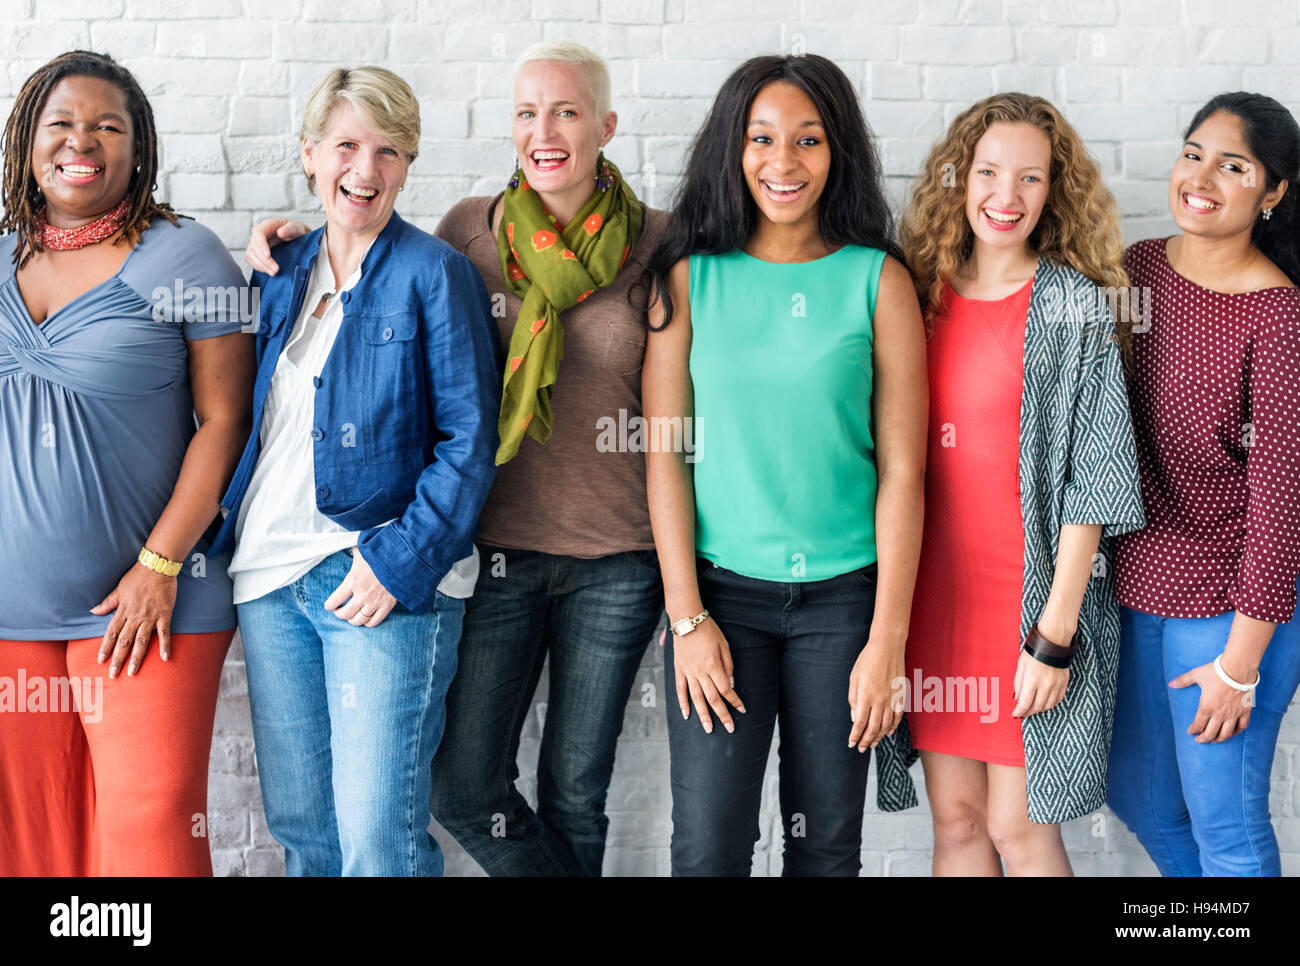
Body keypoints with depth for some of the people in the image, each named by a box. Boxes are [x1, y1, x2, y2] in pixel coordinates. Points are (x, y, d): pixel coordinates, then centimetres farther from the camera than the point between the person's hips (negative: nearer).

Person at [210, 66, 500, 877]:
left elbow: (470, 439, -8)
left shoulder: (434, 273, -3)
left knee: (378, 837, -7)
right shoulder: (280, 274, 14)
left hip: (384, 579, -5)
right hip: (270, 574, 6)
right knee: (298, 823, 12)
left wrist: (398, 561, -16)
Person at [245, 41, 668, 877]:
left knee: (576, 789, 12)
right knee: (462, 785, 1)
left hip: (617, 558, -1)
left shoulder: (657, 243, -2)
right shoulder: (469, 230, 1)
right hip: (495, 548, 1)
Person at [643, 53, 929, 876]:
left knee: (828, 840, 10)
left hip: (842, 594, 0)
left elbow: (901, 469, -3)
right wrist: (687, 617, -5)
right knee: (707, 846, 0)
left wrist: (887, 640, -7)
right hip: (722, 588, 0)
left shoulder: (878, 281, -2)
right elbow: (665, 453, 0)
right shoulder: (690, 277, 1)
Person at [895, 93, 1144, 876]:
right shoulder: (923, 294, 6)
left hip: (1031, 591, -4)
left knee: (1016, 823, 4)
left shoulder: (1075, 307, -7)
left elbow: (1090, 479, -10)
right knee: (954, 813, 12)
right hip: (937, 586, 4)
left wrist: (1055, 632, -14)